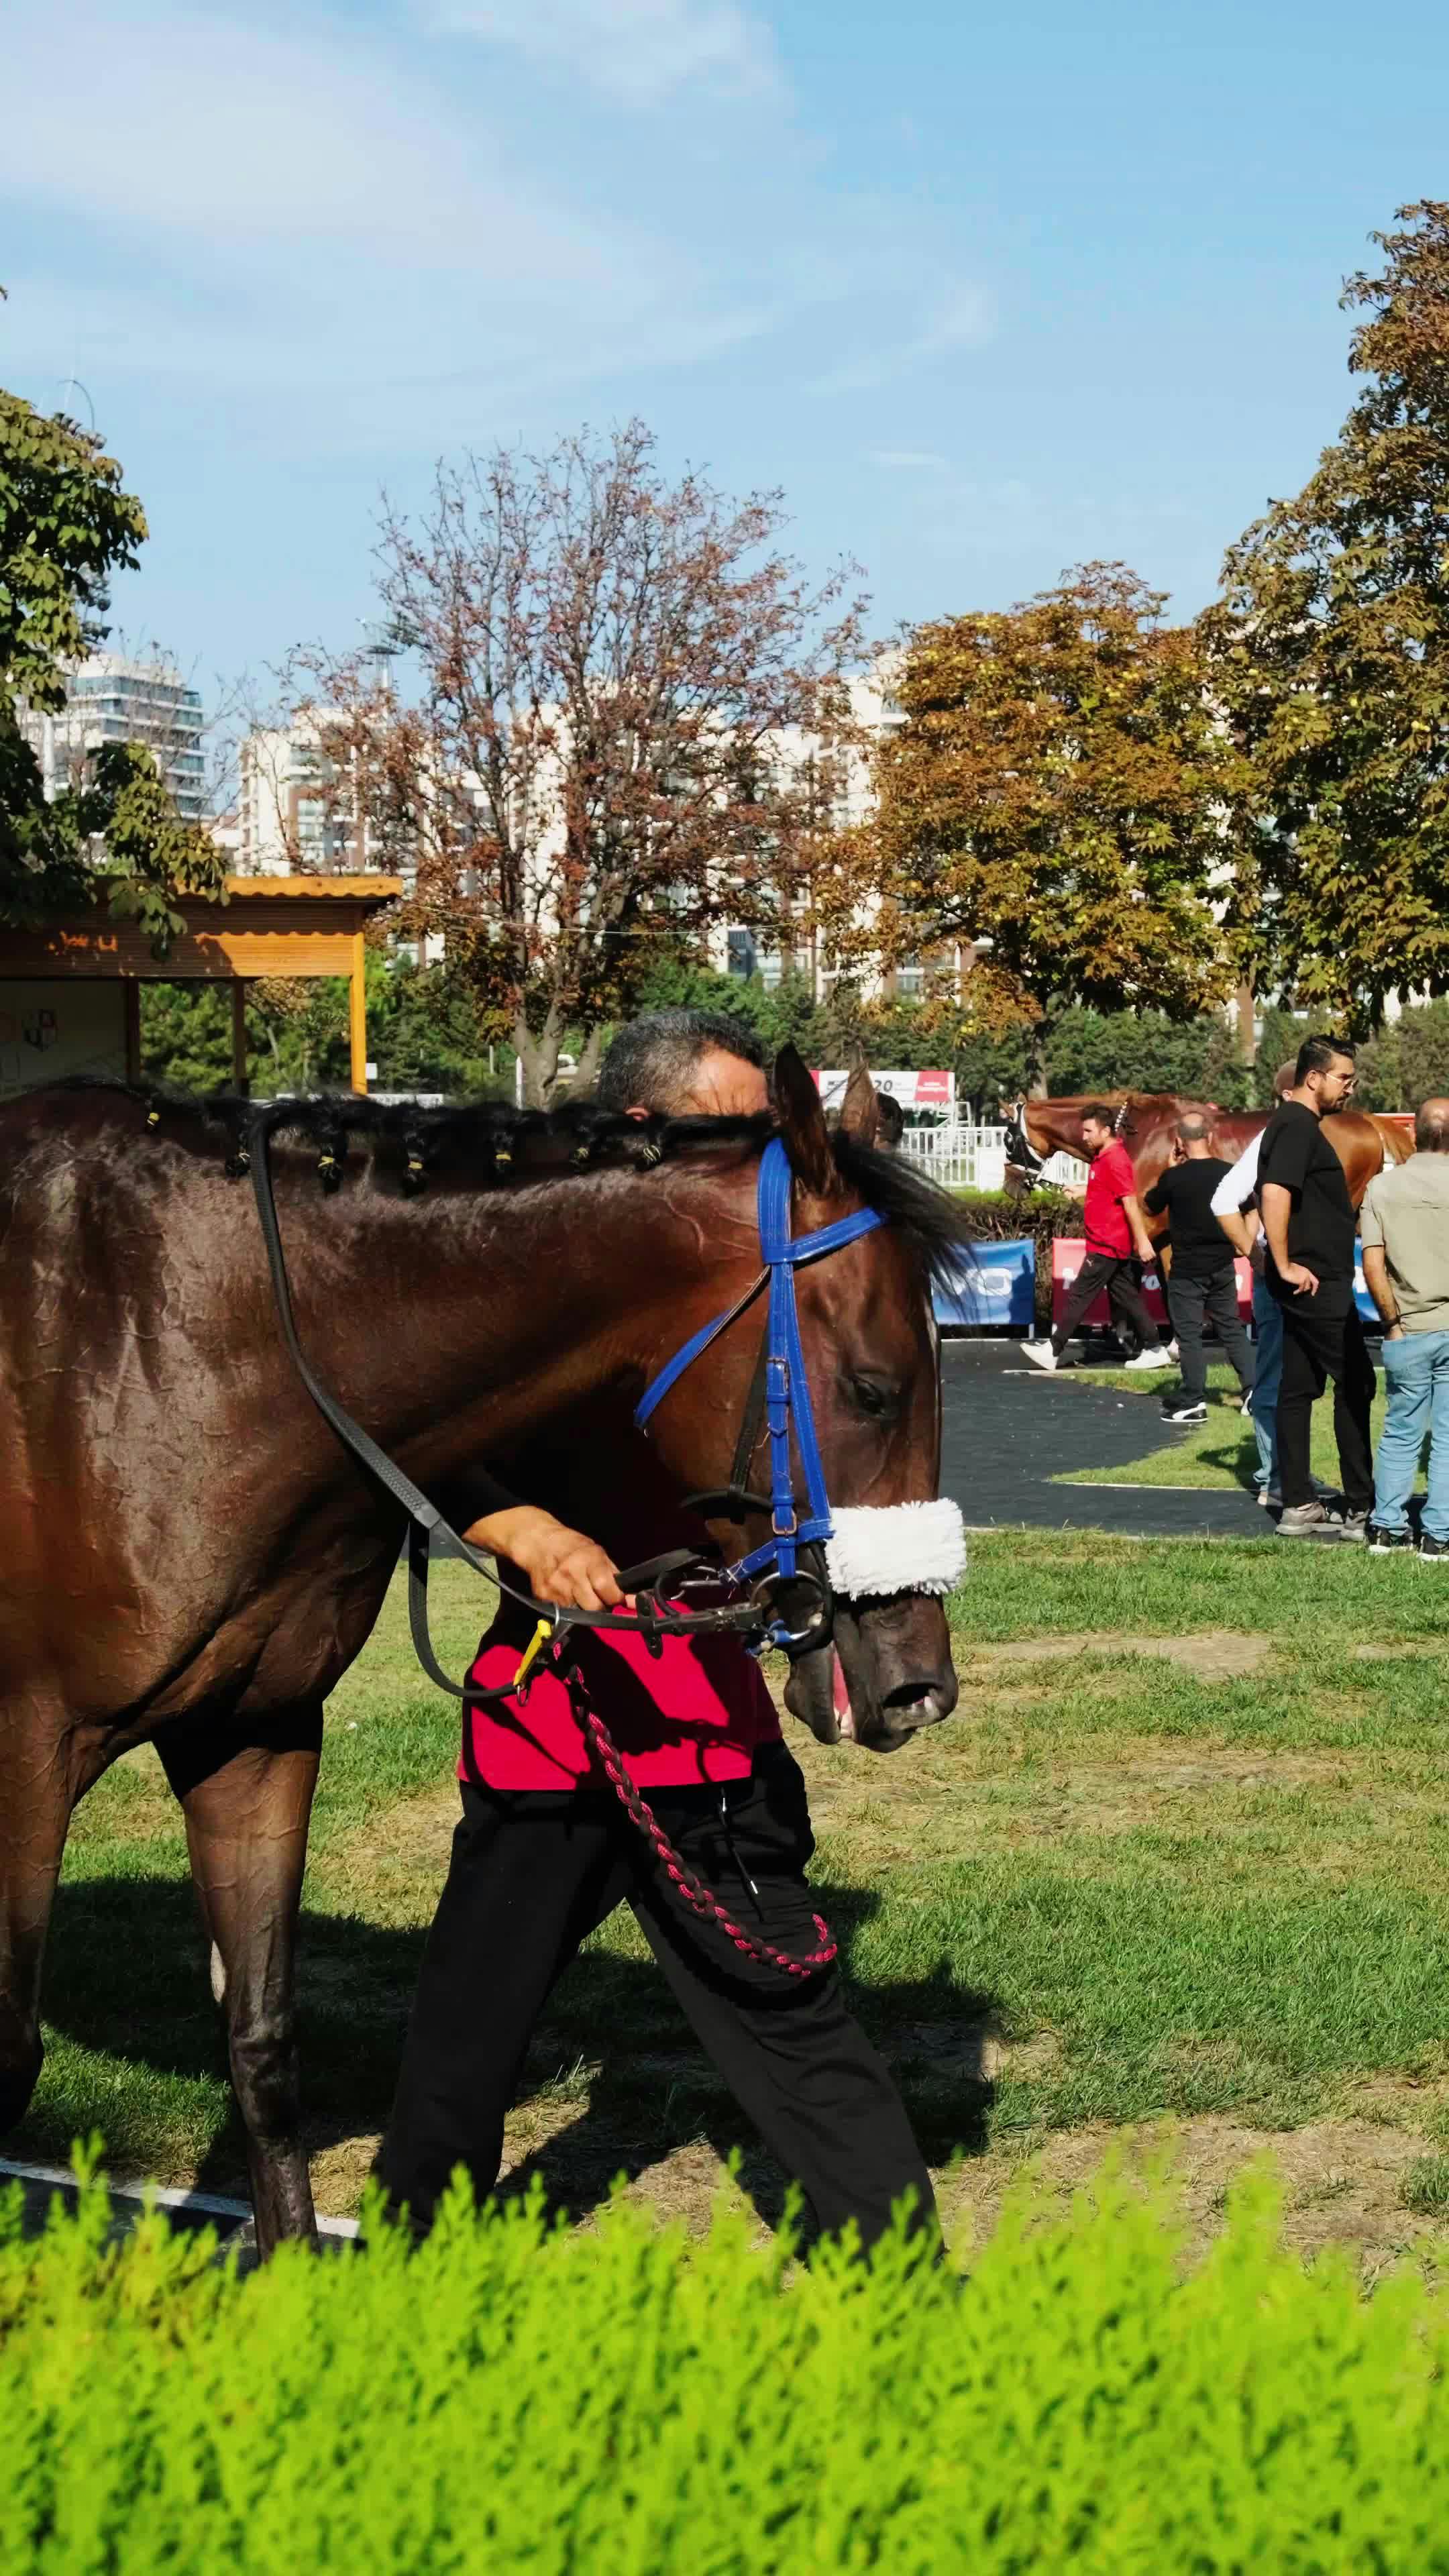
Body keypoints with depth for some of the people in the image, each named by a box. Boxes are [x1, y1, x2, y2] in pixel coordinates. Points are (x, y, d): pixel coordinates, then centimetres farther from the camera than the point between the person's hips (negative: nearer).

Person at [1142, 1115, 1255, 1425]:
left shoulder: (1174, 1177, -14)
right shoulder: (1229, 1173, -3)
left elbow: (1150, 1208, 3)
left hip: (1187, 1269, -4)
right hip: (1222, 1266, 4)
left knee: (1189, 1334, 2)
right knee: (1231, 1328, 16)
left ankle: (1194, 1401, 3)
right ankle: (1252, 1387, 11)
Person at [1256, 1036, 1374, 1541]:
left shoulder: (1297, 1124, 17)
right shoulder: (1297, 1126, -15)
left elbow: (1274, 1193, 27)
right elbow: (1275, 1192, -28)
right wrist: (1285, 1265, -23)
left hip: (1309, 1285, 10)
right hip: (1317, 1283, -10)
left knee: (1298, 1388, 9)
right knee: (1355, 1385, -6)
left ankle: (1298, 1507, 11)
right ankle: (1361, 1510, -3)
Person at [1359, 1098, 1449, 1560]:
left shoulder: (1382, 1186, -1)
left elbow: (1372, 1266, -6)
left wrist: (1393, 1322, 3)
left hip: (1408, 1332, 2)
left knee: (1400, 1432, 14)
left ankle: (1387, 1527, 15)